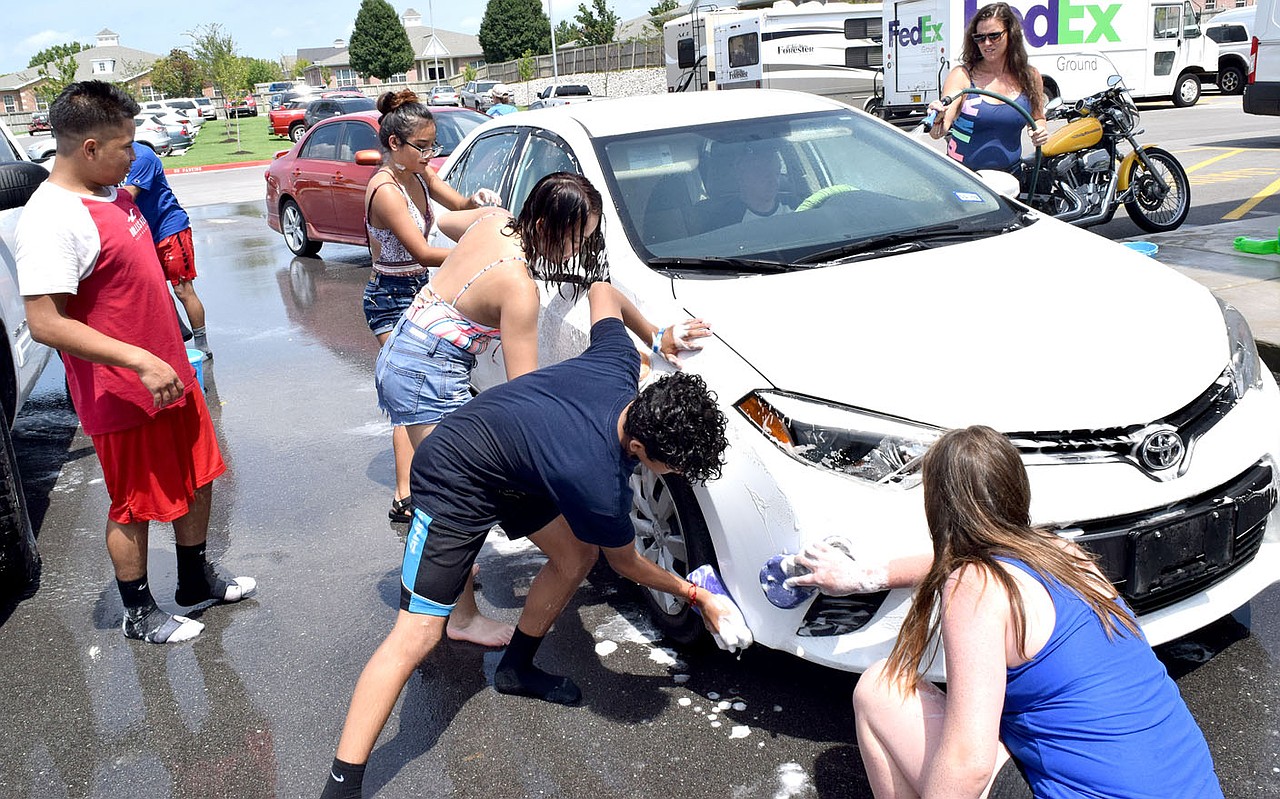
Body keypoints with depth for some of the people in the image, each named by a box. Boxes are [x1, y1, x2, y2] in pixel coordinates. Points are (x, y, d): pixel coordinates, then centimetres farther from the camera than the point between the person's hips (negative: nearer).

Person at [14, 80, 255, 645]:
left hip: (169, 375, 9)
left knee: (197, 481, 20)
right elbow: (45, 323, -28)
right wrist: (140, 362, -29)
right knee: (136, 506, 9)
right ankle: (139, 614, 30)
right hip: (123, 396, -9)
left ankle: (196, 580, 41)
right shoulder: (52, 219, -23)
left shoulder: (110, 192, 6)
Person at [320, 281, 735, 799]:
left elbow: (601, 291, 2)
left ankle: (517, 669, 32)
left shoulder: (620, 362, -20)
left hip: (510, 464, 9)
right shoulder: (599, 487, -33)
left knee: (576, 556, 10)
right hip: (455, 483, -9)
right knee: (417, 634, -12)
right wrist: (696, 596, 4)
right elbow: (627, 564, -10)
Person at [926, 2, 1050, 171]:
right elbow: (938, 132, -15)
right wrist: (938, 121, -38)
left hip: (1008, 175, -2)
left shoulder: (1030, 77, 5)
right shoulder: (962, 75, -5)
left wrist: (1041, 131, -1)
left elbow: (1038, 118, 21)